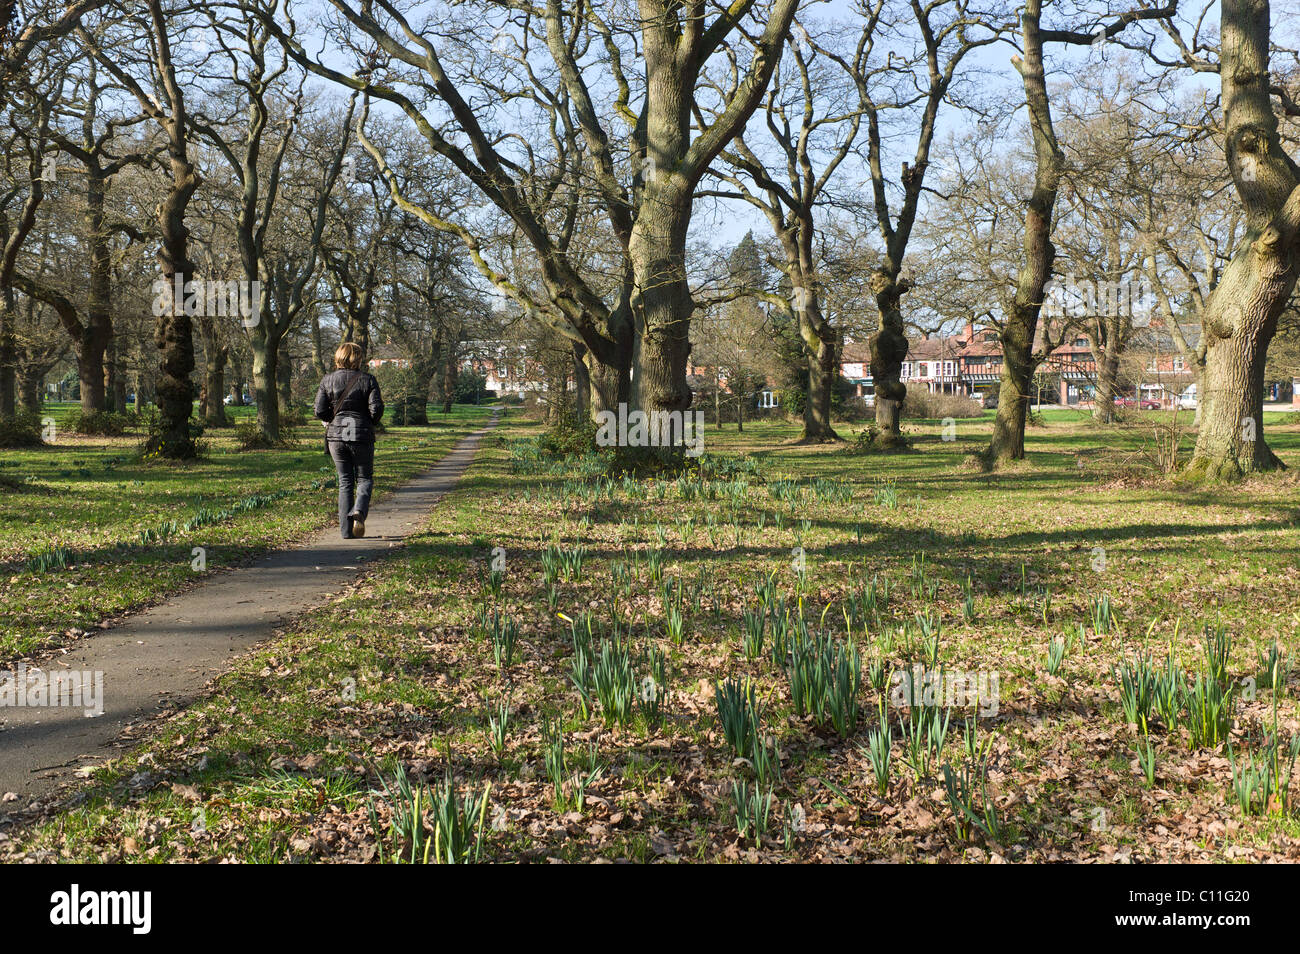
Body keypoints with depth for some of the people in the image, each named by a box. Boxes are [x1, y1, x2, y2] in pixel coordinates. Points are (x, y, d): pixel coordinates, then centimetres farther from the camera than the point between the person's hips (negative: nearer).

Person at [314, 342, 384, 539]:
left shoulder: (327, 380, 2)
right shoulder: (367, 380, -4)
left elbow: (320, 411, -3)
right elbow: (376, 409, -10)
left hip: (336, 436, 2)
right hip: (361, 436, -2)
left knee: (345, 482, 10)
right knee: (365, 478, 11)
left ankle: (346, 530, 5)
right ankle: (359, 511, -19)